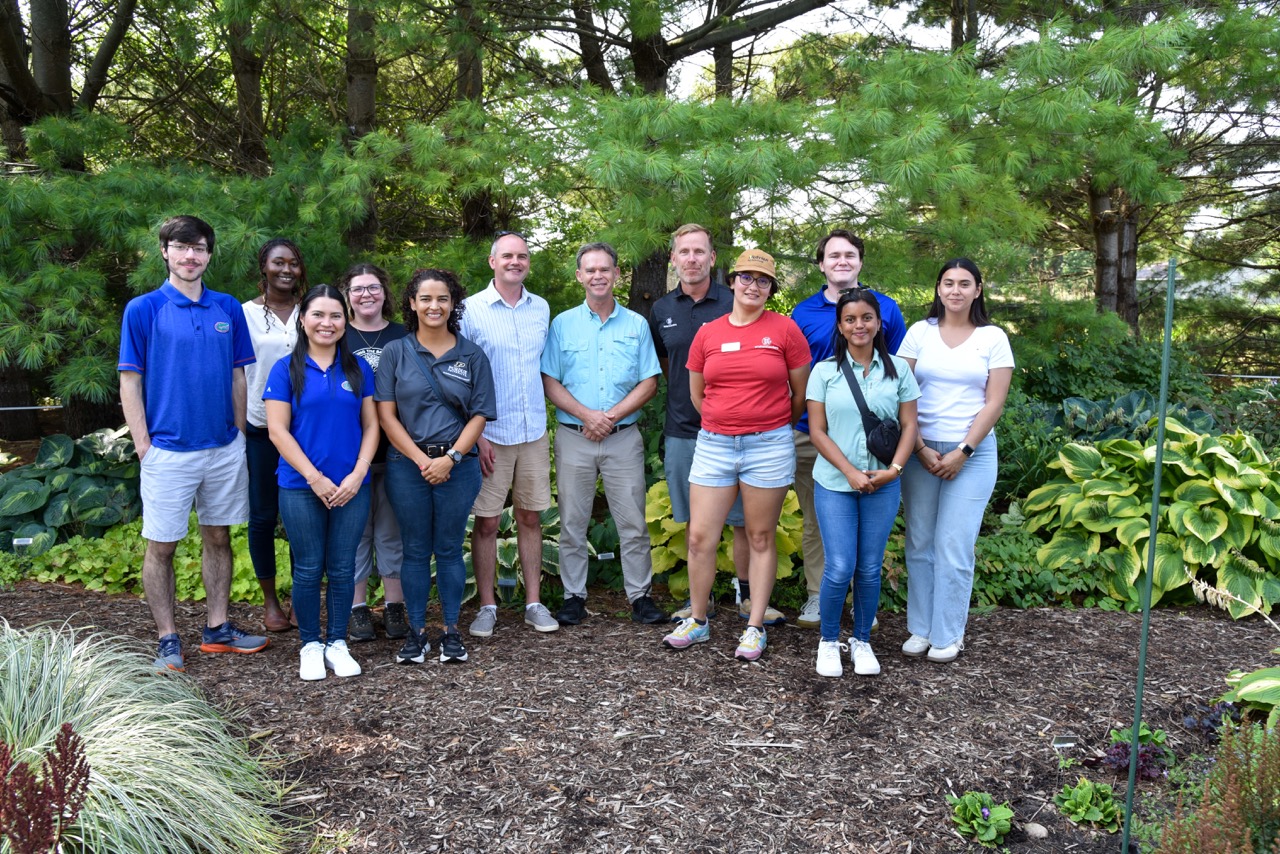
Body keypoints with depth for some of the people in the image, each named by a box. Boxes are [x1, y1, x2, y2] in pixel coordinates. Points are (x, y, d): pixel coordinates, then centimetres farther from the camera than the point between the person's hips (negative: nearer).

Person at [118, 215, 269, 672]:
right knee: (161, 546, 4)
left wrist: (240, 435, 7)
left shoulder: (228, 309, 5)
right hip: (168, 450, -3)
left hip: (225, 448, 4)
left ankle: (217, 628, 25)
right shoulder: (143, 309, -5)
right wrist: (144, 446, -10)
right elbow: (130, 383, -5)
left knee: (218, 536, 12)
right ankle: (168, 639, 17)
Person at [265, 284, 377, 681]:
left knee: (342, 569, 8)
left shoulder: (358, 368, 7)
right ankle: (310, 645, 22)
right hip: (301, 487, -2)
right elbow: (278, 430, -6)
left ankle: (337, 643, 23)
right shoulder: (286, 369, -1)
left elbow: (371, 425, 6)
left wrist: (357, 475, -7)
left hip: (351, 487, 2)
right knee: (308, 570, 6)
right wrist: (315, 478, -12)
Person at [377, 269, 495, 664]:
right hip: (407, 465, 0)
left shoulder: (472, 356, 6)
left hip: (458, 465, 0)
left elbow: (479, 415, 1)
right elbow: (386, 414, -1)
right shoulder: (395, 352, 4)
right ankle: (416, 632, 17)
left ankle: (452, 632, 17)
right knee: (415, 550, 6)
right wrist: (421, 459, -11)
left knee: (449, 549, 6)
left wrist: (451, 458, -12)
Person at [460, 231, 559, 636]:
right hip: (490, 435, -3)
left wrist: (540, 417, 12)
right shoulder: (470, 310, -4)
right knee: (486, 522, 3)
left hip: (534, 433, 4)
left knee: (531, 518, 10)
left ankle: (533, 603, 19)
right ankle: (487, 606, 16)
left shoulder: (541, 308, 9)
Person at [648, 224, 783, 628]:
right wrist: (683, 400, 12)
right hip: (681, 431, 3)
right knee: (695, 521, 10)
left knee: (743, 518, 2)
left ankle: (748, 596, 15)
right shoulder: (662, 311, 7)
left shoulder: (734, 304, -2)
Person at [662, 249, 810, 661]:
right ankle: (697, 621, 20)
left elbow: (801, 393, 6)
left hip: (769, 445, -2)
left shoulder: (784, 329, -1)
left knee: (761, 538, 6)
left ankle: (755, 627, 17)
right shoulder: (707, 333, 5)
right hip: (713, 443, 2)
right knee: (700, 536, 2)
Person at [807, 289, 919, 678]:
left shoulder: (898, 370, 5)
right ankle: (828, 641, 15)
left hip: (883, 485, 2)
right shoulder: (825, 371, 1)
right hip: (834, 484, -1)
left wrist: (894, 469, -10)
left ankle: (862, 641, 24)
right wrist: (850, 471, -11)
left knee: (869, 569, 6)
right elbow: (817, 430, -2)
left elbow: (909, 426, 4)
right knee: (839, 569, -7)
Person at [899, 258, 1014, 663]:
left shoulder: (993, 338, 3)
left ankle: (948, 635, 12)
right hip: (920, 451, 2)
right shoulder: (920, 332, 5)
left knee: (954, 548, -2)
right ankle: (920, 628, 17)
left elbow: (994, 403, -1)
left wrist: (962, 452, -7)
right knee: (919, 544, 5)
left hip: (972, 454, -1)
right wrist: (920, 448, -6)